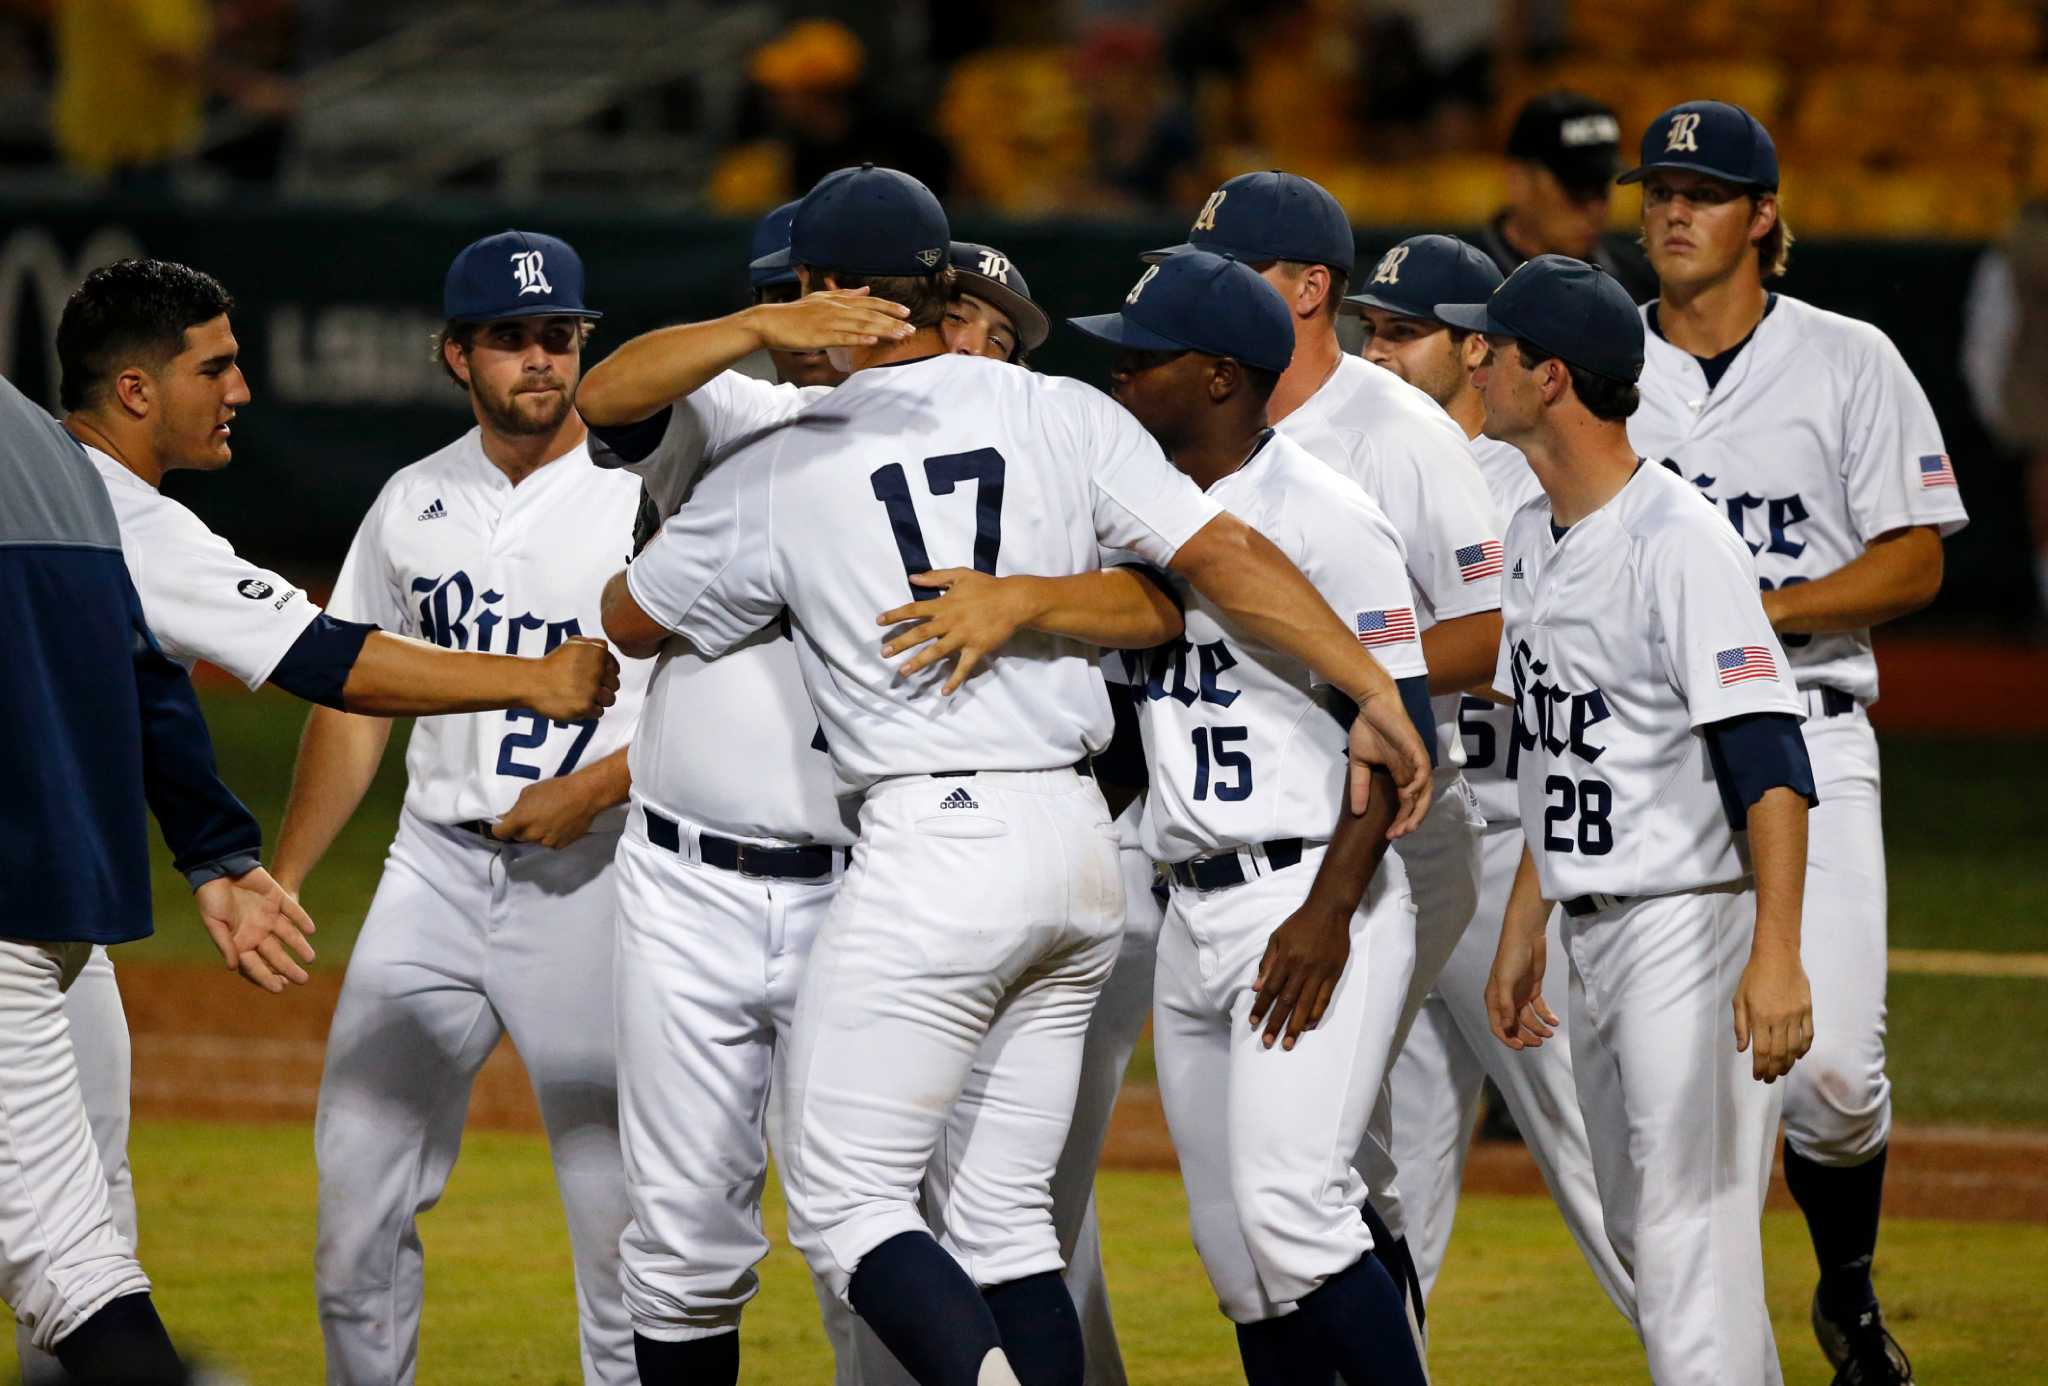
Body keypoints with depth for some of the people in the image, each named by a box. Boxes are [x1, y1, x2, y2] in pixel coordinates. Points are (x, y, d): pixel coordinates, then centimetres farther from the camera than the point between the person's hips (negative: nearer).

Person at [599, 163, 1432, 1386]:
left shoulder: (779, 473, -1)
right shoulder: (1064, 416, 5)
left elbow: (630, 620, 14)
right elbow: (1224, 554, -5)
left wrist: (682, 526, 34)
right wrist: (1377, 693, -6)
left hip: (932, 845, -5)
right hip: (1081, 846, 5)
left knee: (848, 1199, -2)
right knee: (1003, 1209, 12)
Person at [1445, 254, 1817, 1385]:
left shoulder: (1680, 540, -18)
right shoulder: (1533, 536, 11)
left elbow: (1769, 762, -24)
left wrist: (1776, 954, -33)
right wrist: (1521, 931, 21)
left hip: (1696, 927, -10)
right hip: (1592, 937, 10)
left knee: (1691, 1249, -12)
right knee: (1642, 1244, 14)